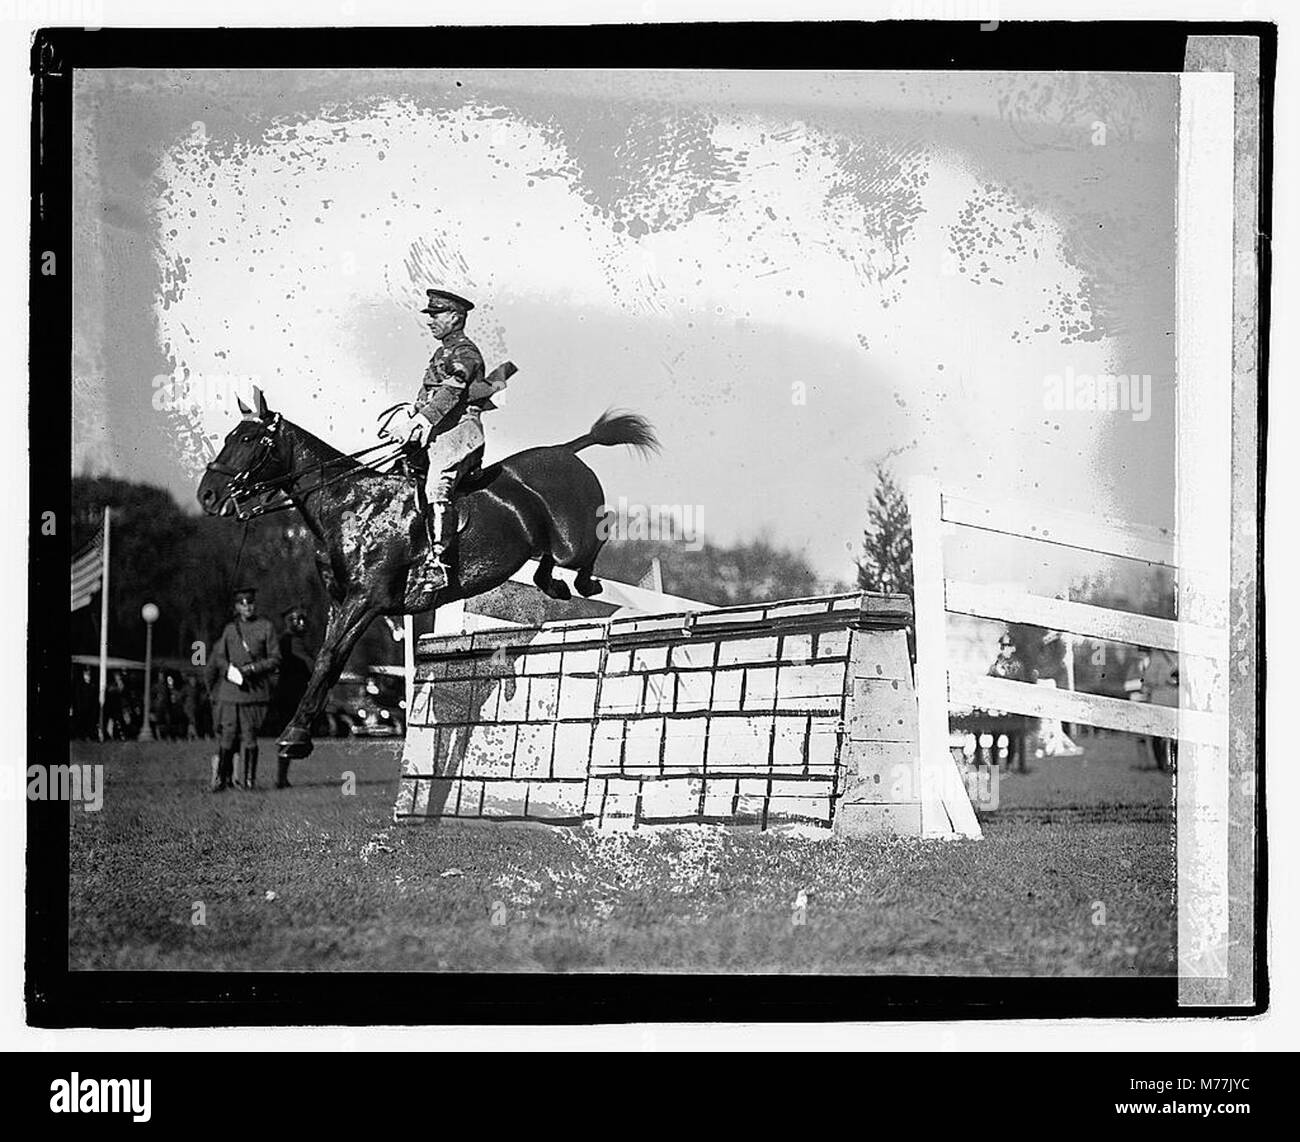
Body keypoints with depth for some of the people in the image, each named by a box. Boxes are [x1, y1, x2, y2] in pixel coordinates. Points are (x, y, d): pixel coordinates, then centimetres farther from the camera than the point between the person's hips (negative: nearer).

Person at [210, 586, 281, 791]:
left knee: (250, 736, -1)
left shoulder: (266, 627, 6)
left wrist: (252, 668, -10)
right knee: (227, 735, -3)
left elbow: (275, 660, 4)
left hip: (255, 690, -2)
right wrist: (229, 670, -8)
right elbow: (217, 657, 13)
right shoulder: (229, 629, 13)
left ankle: (250, 779, 5)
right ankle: (222, 778, 3)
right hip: (229, 691, 2)